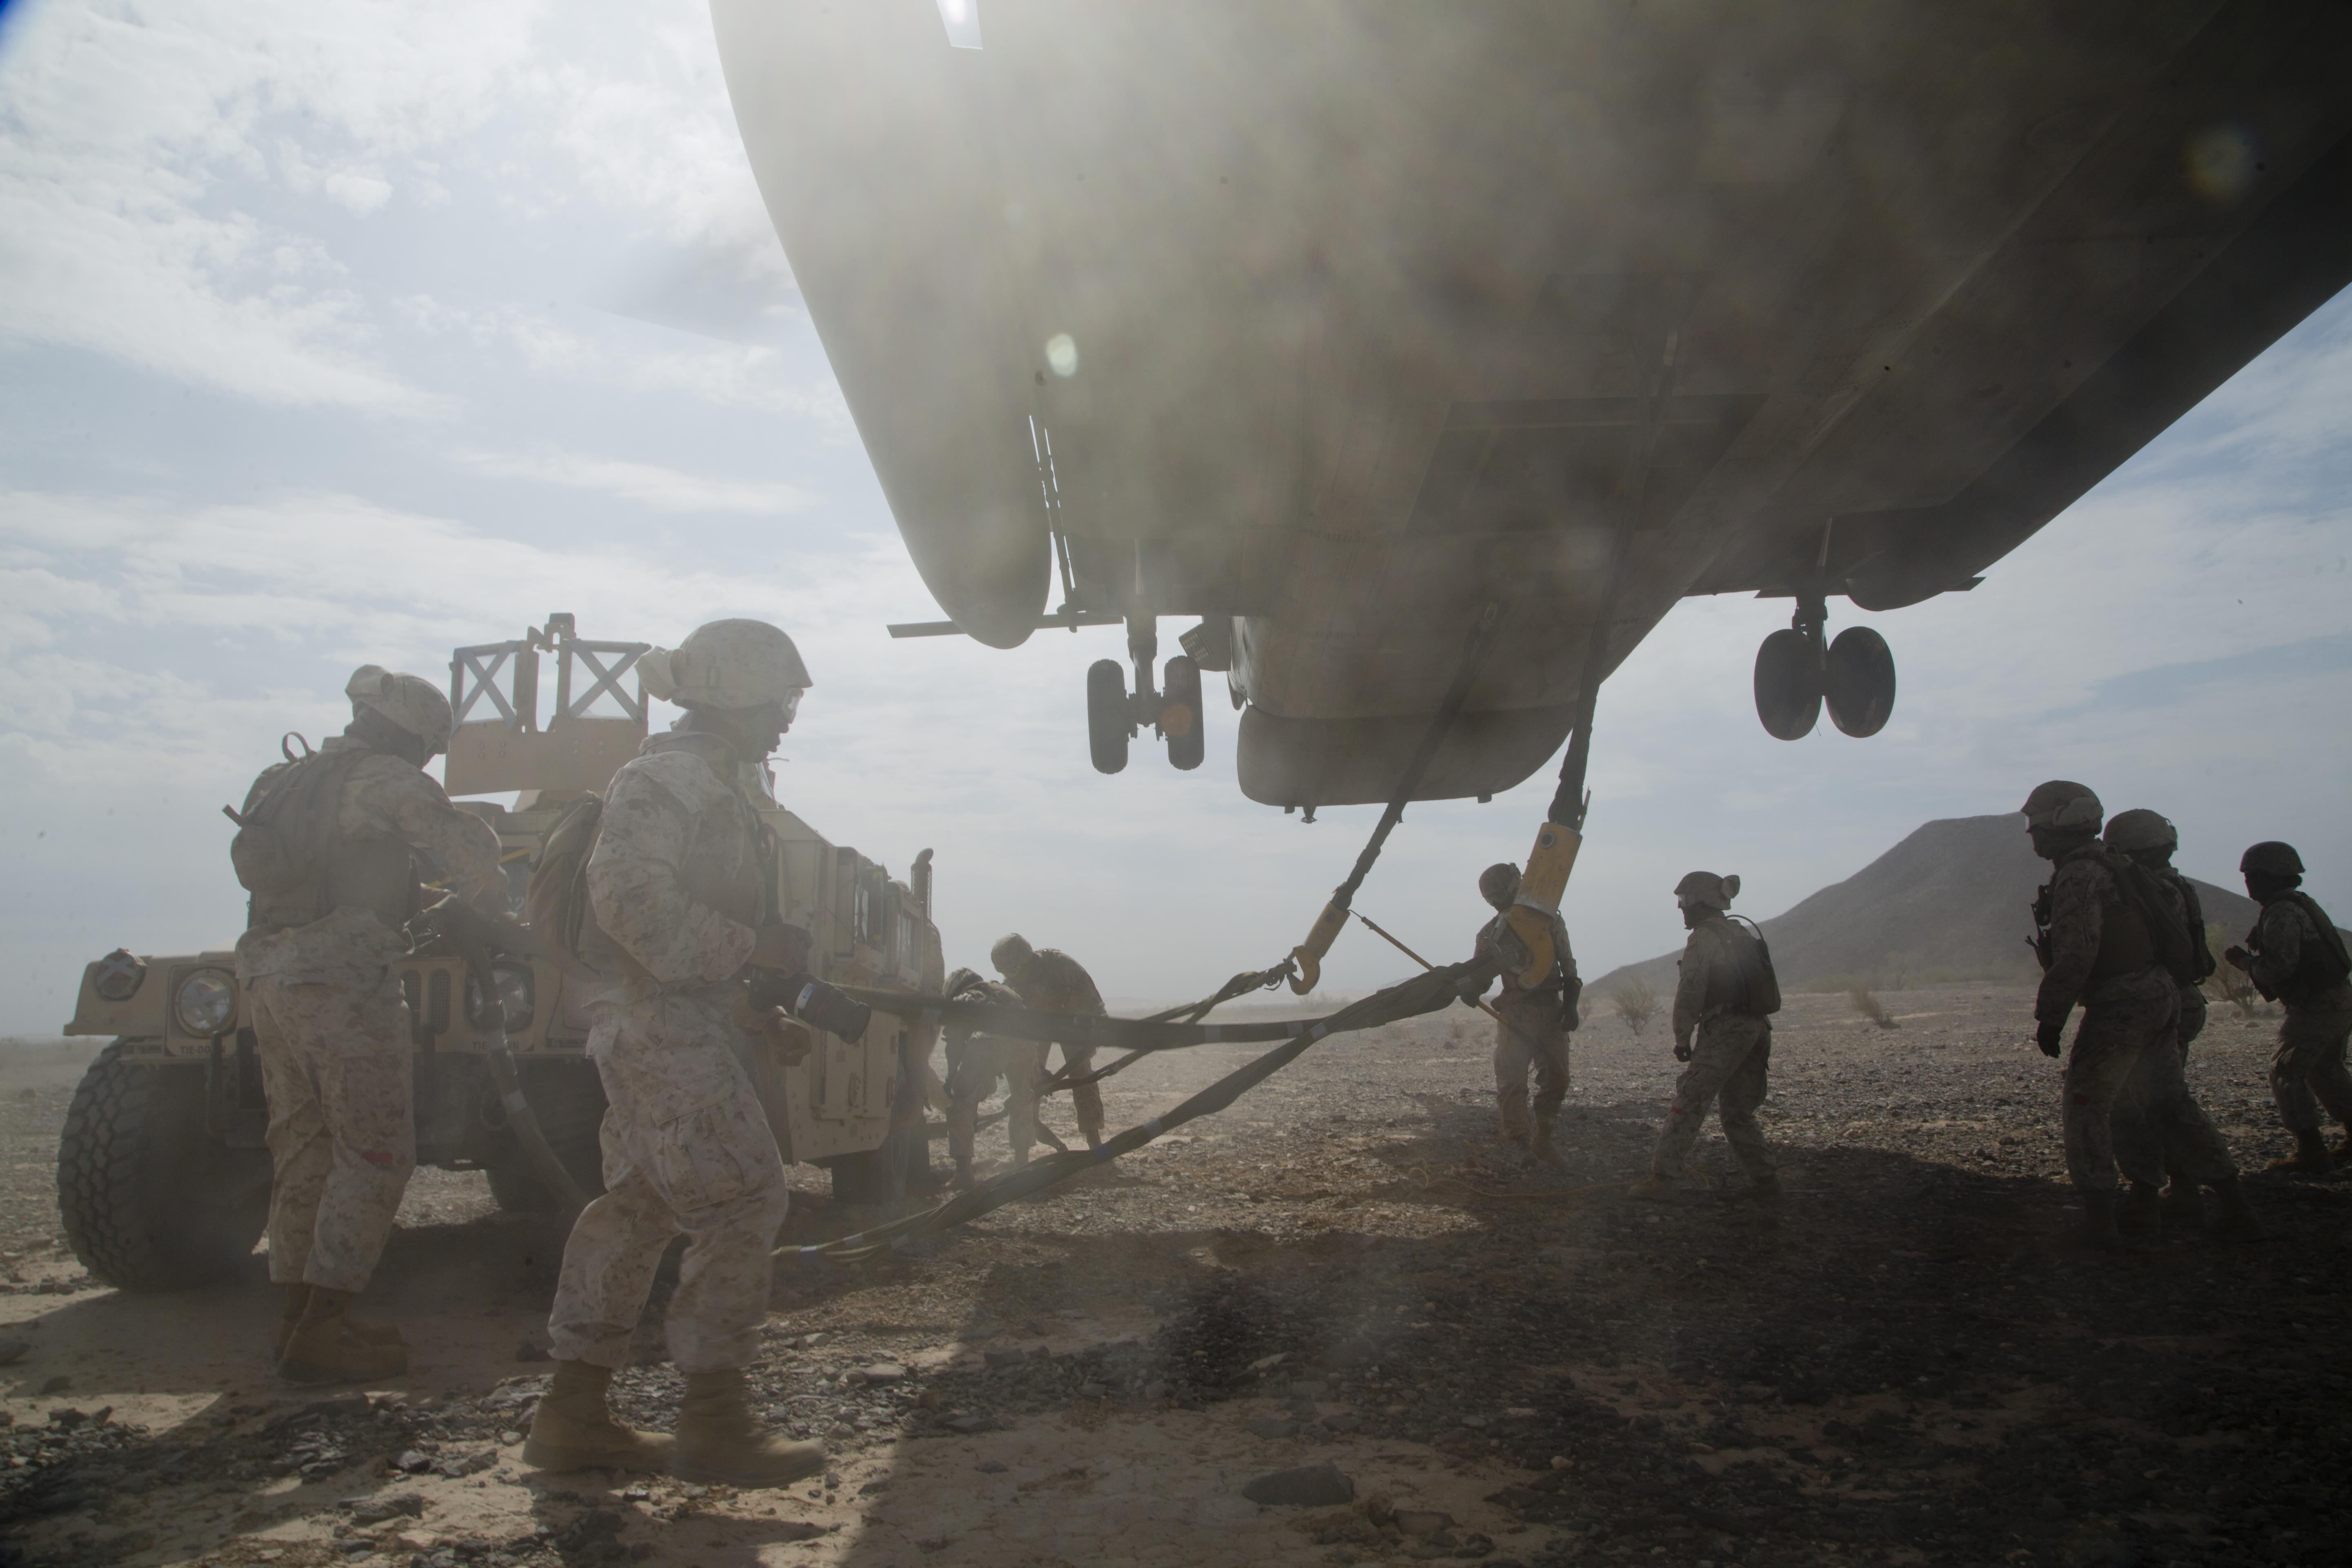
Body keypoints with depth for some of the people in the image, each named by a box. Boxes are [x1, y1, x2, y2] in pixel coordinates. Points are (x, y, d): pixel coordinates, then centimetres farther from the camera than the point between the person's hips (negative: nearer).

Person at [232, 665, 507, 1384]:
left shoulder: (288, 780, 21)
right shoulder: (382, 778, -5)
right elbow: (465, 843, -16)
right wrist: (491, 908, 1)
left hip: (267, 972, 9)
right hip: (340, 975, -9)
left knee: (304, 1146, 15)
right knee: (375, 1154, -5)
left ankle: (300, 1312, 19)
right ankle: (321, 1332, -7)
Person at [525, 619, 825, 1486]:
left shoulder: (710, 782, 19)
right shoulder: (666, 779, -13)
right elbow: (628, 897, -25)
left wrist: (776, 952, 12)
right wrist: (753, 947, -22)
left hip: (679, 1024, 11)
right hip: (662, 1023, -11)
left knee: (638, 1205, 13)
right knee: (742, 1203, -9)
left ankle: (573, 1412, 21)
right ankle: (712, 1422, -2)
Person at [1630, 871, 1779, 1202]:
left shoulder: (1704, 937, -7)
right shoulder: (1741, 935, 20)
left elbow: (1691, 991, -12)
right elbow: (1765, 985, 21)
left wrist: (1682, 1038, -6)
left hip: (1725, 1029, -9)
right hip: (1758, 1027, 9)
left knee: (1689, 1102, -9)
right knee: (1738, 1110, 15)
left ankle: (1664, 1177, -12)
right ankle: (1765, 1182, 13)